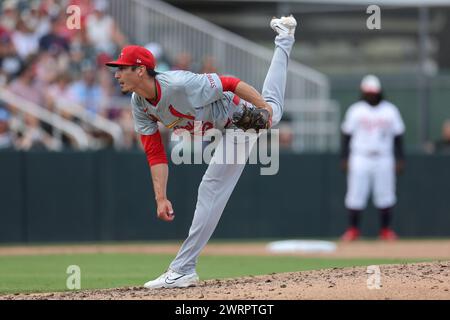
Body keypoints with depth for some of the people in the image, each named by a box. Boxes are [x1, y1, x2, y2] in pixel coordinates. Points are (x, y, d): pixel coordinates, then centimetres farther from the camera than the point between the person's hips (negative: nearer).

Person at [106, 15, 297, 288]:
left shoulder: (180, 85, -38)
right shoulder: (139, 105, -12)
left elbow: (230, 83, -32)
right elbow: (156, 156, -10)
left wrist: (263, 107, -32)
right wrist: (161, 198, -17)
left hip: (240, 115, -8)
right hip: (223, 125, 8)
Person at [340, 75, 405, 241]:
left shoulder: (390, 110, 7)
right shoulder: (355, 110, 4)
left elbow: (398, 135, 9)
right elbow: (347, 134, 6)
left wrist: (400, 159, 3)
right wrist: (344, 158, 0)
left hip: (384, 159, 1)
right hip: (360, 158, -1)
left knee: (385, 195, 0)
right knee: (356, 194, -4)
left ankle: (386, 230, 10)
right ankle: (353, 230, 4)